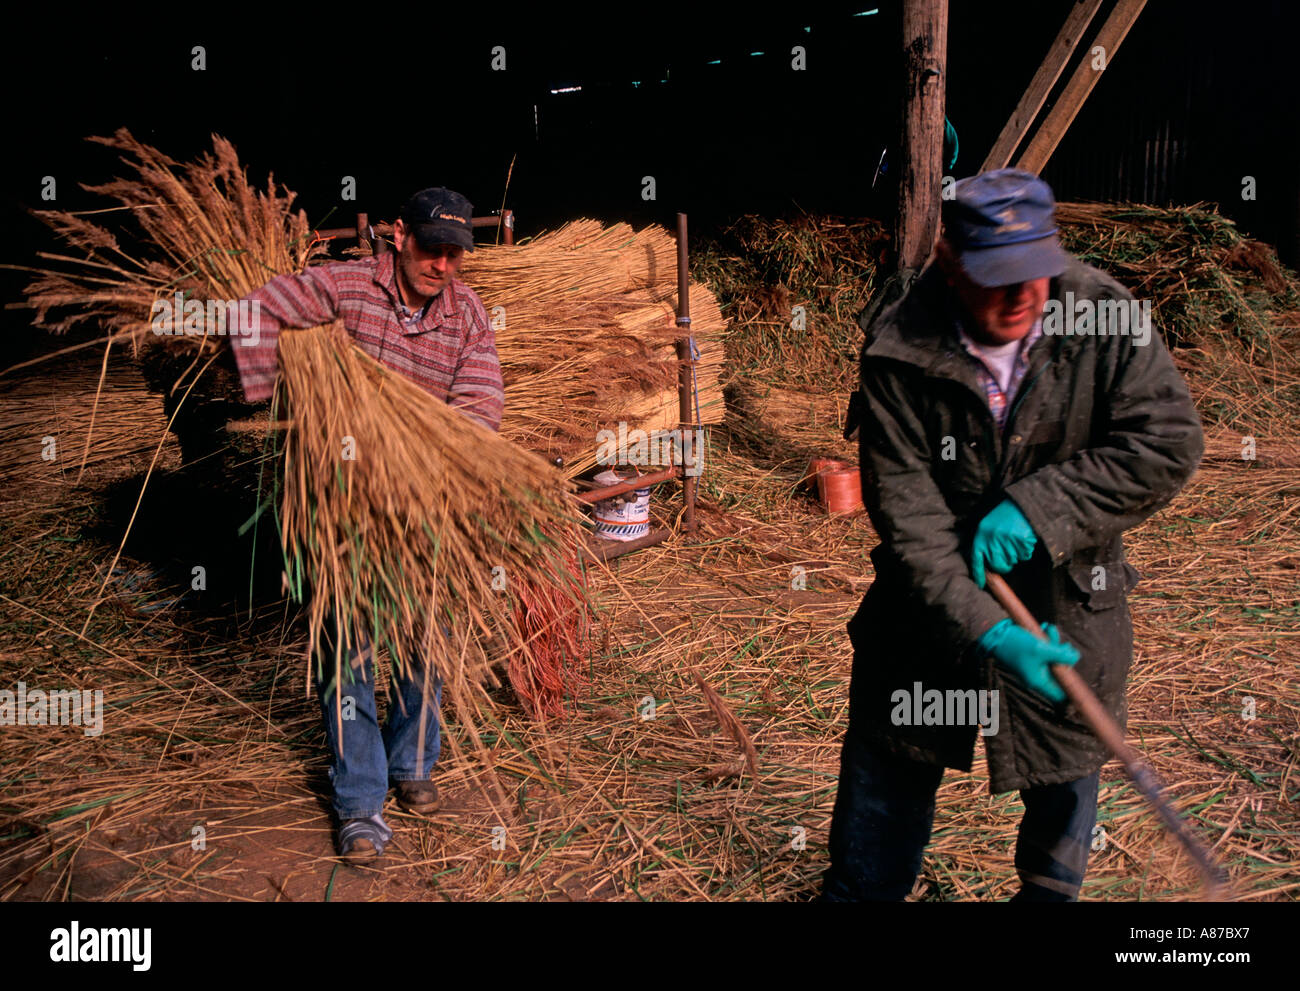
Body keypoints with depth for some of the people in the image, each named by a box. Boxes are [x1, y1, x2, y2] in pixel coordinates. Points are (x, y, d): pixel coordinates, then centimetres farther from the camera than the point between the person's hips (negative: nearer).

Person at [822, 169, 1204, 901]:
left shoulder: (1106, 319, -15)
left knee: (1066, 783, 20)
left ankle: (1051, 891, 50)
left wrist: (1037, 507, -26)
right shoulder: (898, 353, -19)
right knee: (887, 784, 14)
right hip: (932, 613, -1)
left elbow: (1170, 441, -17)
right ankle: (859, 891, 40)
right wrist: (987, 633, -30)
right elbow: (908, 518, -21)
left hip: (1067, 611, 1)